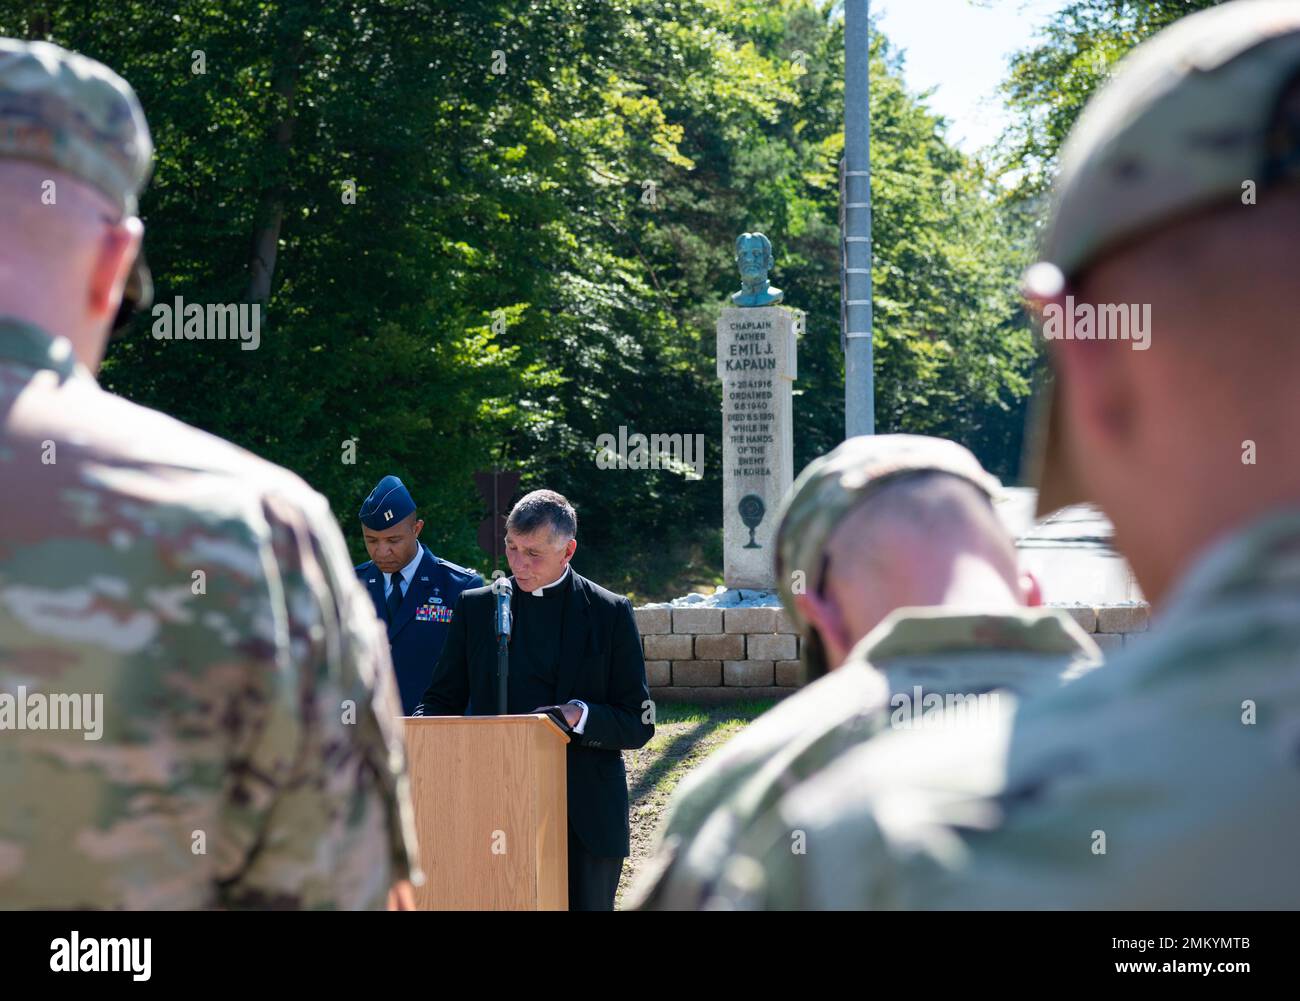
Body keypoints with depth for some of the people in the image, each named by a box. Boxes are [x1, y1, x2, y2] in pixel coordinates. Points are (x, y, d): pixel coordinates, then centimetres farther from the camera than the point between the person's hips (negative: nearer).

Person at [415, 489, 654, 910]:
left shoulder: (610, 613, 3)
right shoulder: (476, 607, 10)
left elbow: (639, 724, 2)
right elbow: (443, 701, 13)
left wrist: (580, 715, -16)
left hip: (584, 819, -1)